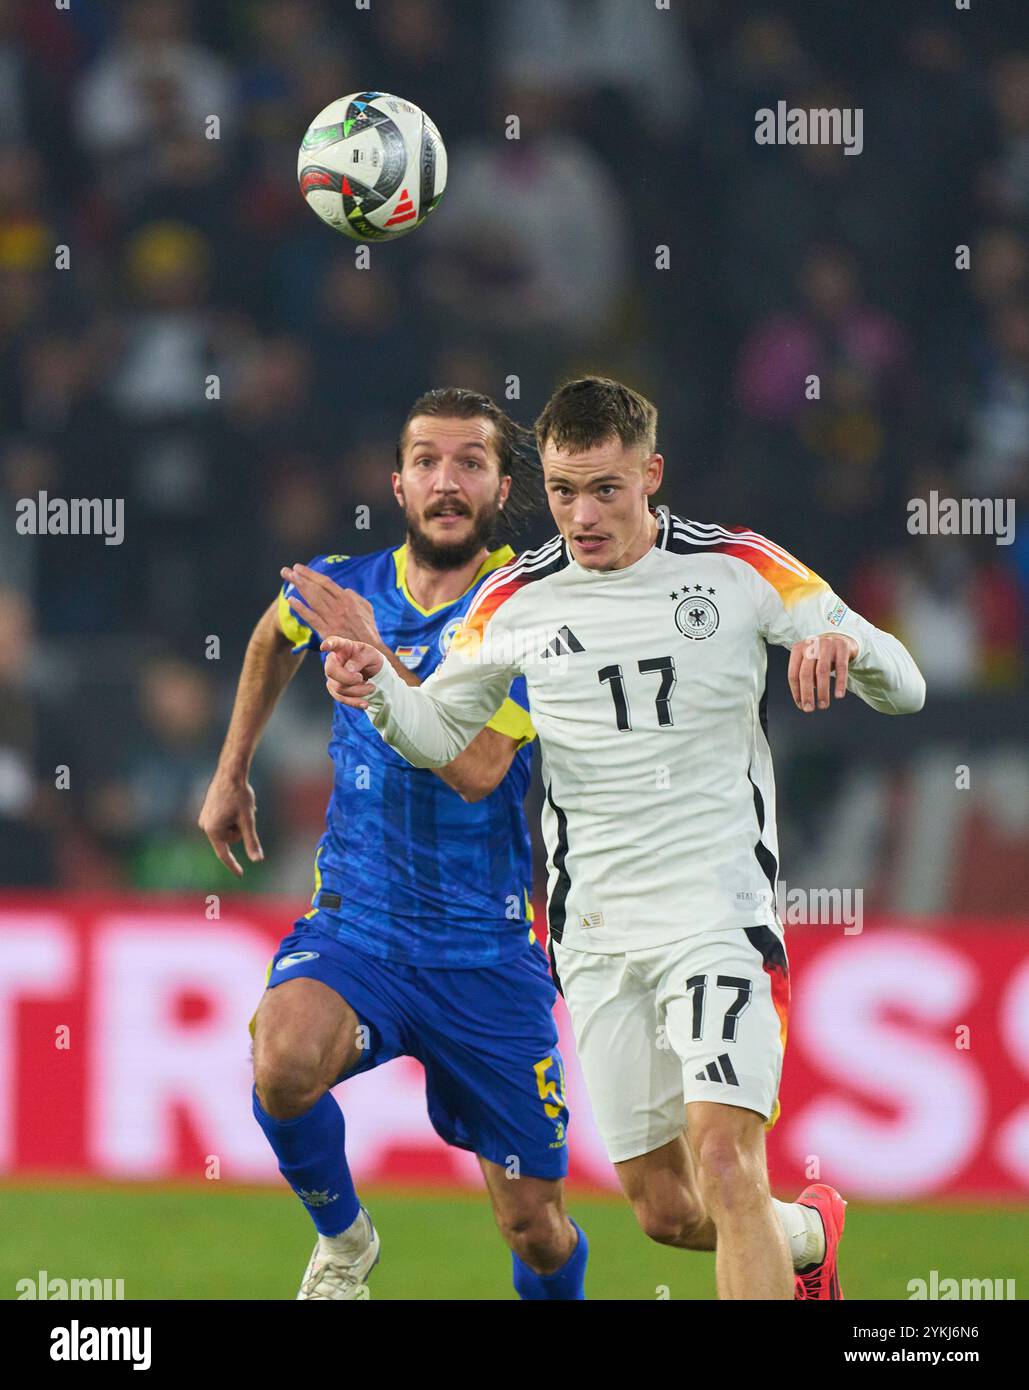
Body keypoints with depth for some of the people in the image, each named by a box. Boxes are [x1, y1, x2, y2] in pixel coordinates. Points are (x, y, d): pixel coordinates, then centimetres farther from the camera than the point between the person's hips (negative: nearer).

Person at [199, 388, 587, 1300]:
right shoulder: (341, 588, 0)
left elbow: (477, 768, -24)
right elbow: (274, 640, 27)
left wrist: (373, 653, -27)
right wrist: (231, 773, 30)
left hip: (487, 954, -1)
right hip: (354, 929, 1)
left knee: (537, 1232, 3)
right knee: (286, 1061, -33)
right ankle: (342, 1238, -3)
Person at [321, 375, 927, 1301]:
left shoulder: (740, 567, -2)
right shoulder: (517, 599, 5)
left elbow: (903, 689, -2)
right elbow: (439, 735, 17)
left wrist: (847, 645, -25)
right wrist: (380, 692, -6)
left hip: (720, 913, -3)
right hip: (596, 936, 3)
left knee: (724, 1159, -22)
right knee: (664, 1208, 7)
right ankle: (809, 1234, 37)